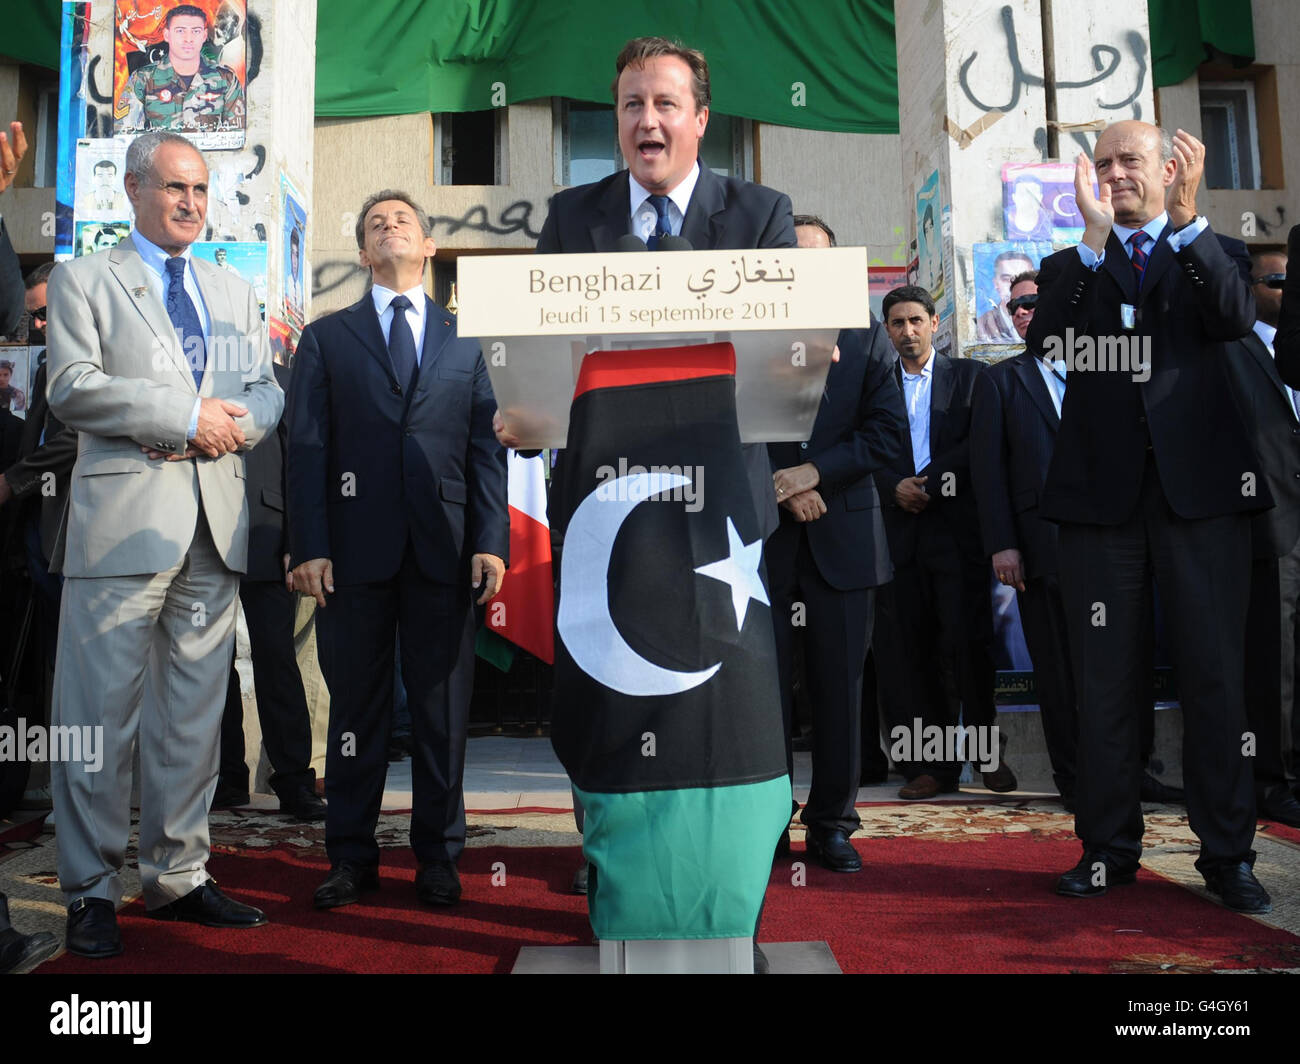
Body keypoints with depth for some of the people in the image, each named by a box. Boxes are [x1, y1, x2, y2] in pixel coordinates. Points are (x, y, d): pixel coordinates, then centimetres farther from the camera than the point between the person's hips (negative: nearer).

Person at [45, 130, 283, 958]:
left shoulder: (236, 293, 22)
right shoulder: (84, 279, 7)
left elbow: (268, 393, 14)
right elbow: (72, 388, -7)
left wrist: (231, 424, -8)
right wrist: (187, 412, -13)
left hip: (216, 520, 5)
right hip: (121, 515, -4)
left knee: (195, 711, 8)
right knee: (101, 712, -1)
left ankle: (179, 875, 19)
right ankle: (93, 891, 11)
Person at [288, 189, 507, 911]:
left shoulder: (467, 341, 15)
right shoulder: (326, 338, 13)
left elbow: (486, 447, 7)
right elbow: (306, 447, 4)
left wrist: (491, 542, -3)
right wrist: (309, 546, -6)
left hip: (443, 548, 1)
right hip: (355, 548, 0)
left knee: (442, 705, 5)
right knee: (355, 703, 6)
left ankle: (437, 857, 18)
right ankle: (352, 857, 19)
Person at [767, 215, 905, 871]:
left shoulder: (867, 339, 10)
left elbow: (886, 431, 1)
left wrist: (814, 470, -11)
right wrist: (781, 487, -10)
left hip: (844, 534, 1)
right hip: (764, 532, -1)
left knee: (839, 687, 5)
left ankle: (832, 824, 17)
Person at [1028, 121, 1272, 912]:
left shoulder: (1205, 252, 12)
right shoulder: (1072, 263, 12)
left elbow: (1238, 319, -9)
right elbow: (1048, 340, -8)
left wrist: (1187, 219, -16)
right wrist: (1094, 236, -13)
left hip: (1199, 483, 0)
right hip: (1103, 490, 1)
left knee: (1216, 673, 2)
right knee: (1105, 677, 5)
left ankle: (1228, 854, 14)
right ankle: (1109, 848, 17)